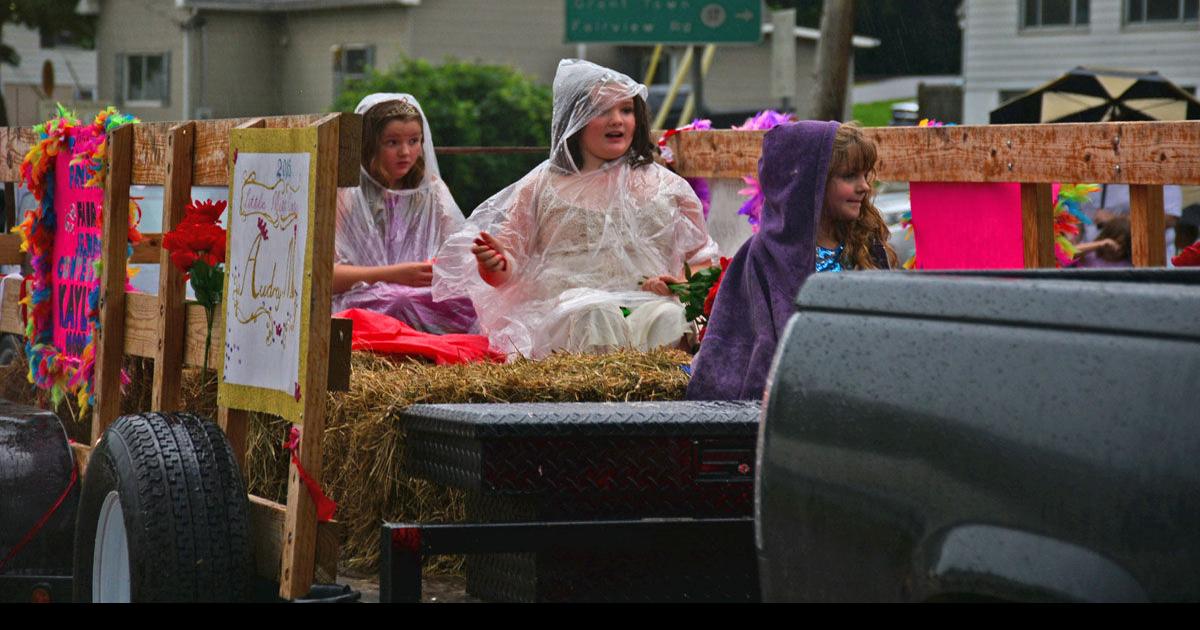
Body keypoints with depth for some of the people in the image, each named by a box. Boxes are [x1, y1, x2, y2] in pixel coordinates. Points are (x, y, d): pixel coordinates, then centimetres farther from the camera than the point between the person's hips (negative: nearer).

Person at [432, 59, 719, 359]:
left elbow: (702, 259, 18)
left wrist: (683, 283, -6)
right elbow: (512, 264, 14)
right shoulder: (541, 187, 17)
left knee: (667, 316, -36)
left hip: (649, 303, 1)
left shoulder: (665, 186, 20)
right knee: (595, 312, -39)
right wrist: (496, 265, -12)